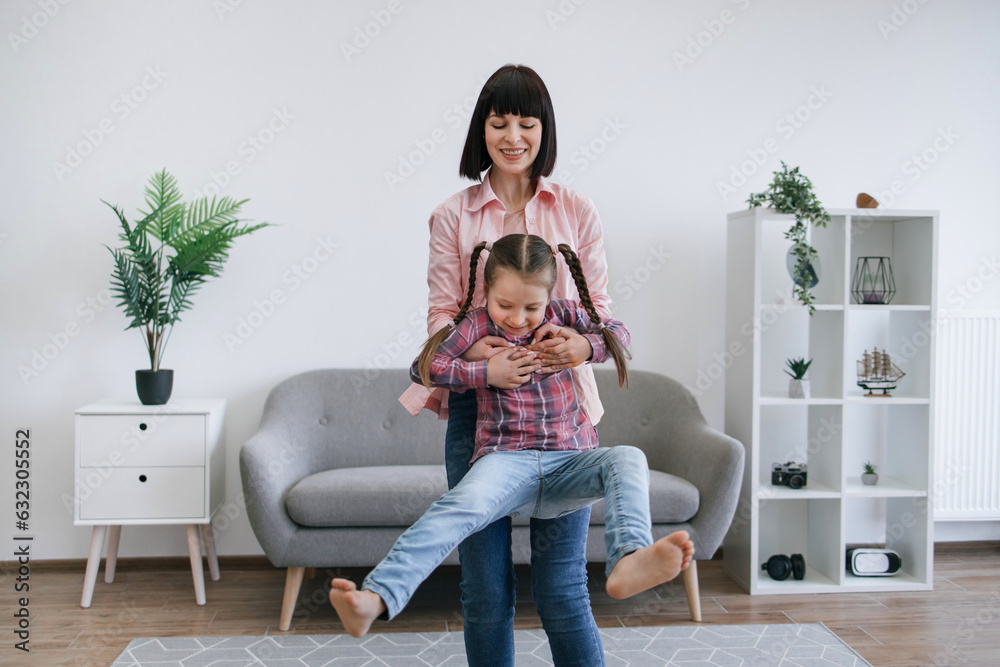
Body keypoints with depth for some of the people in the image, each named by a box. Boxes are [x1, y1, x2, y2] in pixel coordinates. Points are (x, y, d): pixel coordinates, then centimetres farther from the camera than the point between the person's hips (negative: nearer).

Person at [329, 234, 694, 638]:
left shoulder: (561, 314, 12)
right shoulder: (478, 324, 6)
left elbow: (619, 336, 22)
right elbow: (424, 368, 5)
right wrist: (485, 373, -6)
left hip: (568, 464, 3)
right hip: (506, 462, -2)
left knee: (627, 459, -28)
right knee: (460, 506, -34)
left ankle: (628, 563, -53)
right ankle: (377, 597, -48)